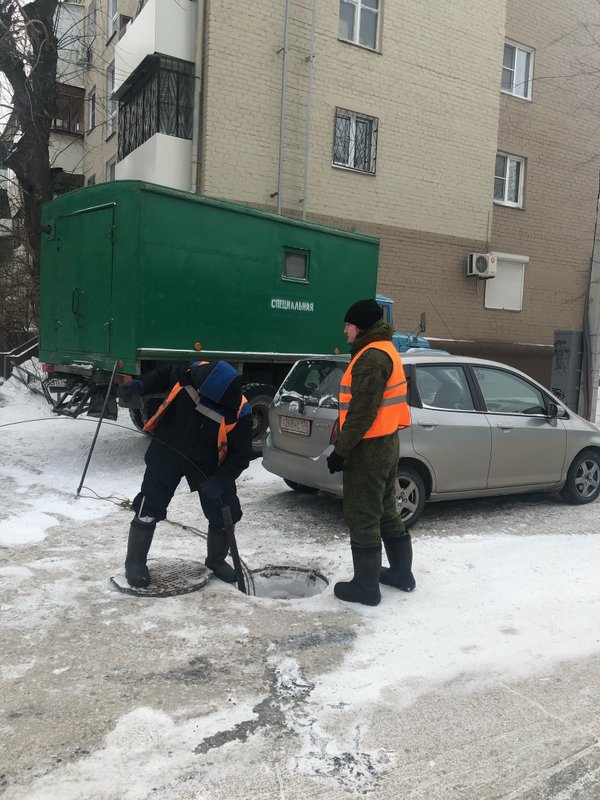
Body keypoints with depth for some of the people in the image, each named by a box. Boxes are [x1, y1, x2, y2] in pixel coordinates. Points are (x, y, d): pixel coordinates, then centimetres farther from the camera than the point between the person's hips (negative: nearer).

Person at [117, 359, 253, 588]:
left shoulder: (239, 414, -28)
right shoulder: (193, 373, -25)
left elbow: (240, 456, -18)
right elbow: (163, 376, -1)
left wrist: (220, 481, -28)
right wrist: (139, 385, -16)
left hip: (206, 463, 0)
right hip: (167, 451, 1)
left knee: (224, 513, 3)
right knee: (148, 508, 0)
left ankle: (216, 560, 30)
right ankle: (135, 562, 19)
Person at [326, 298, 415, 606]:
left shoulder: (372, 357, -18)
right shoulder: (384, 351, 16)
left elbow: (362, 411, -23)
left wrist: (341, 450, -19)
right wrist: (346, 444, 19)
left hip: (368, 449, -10)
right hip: (386, 444, 10)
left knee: (362, 517, -1)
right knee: (385, 511, 19)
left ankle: (365, 586, 9)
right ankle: (401, 572, 30)